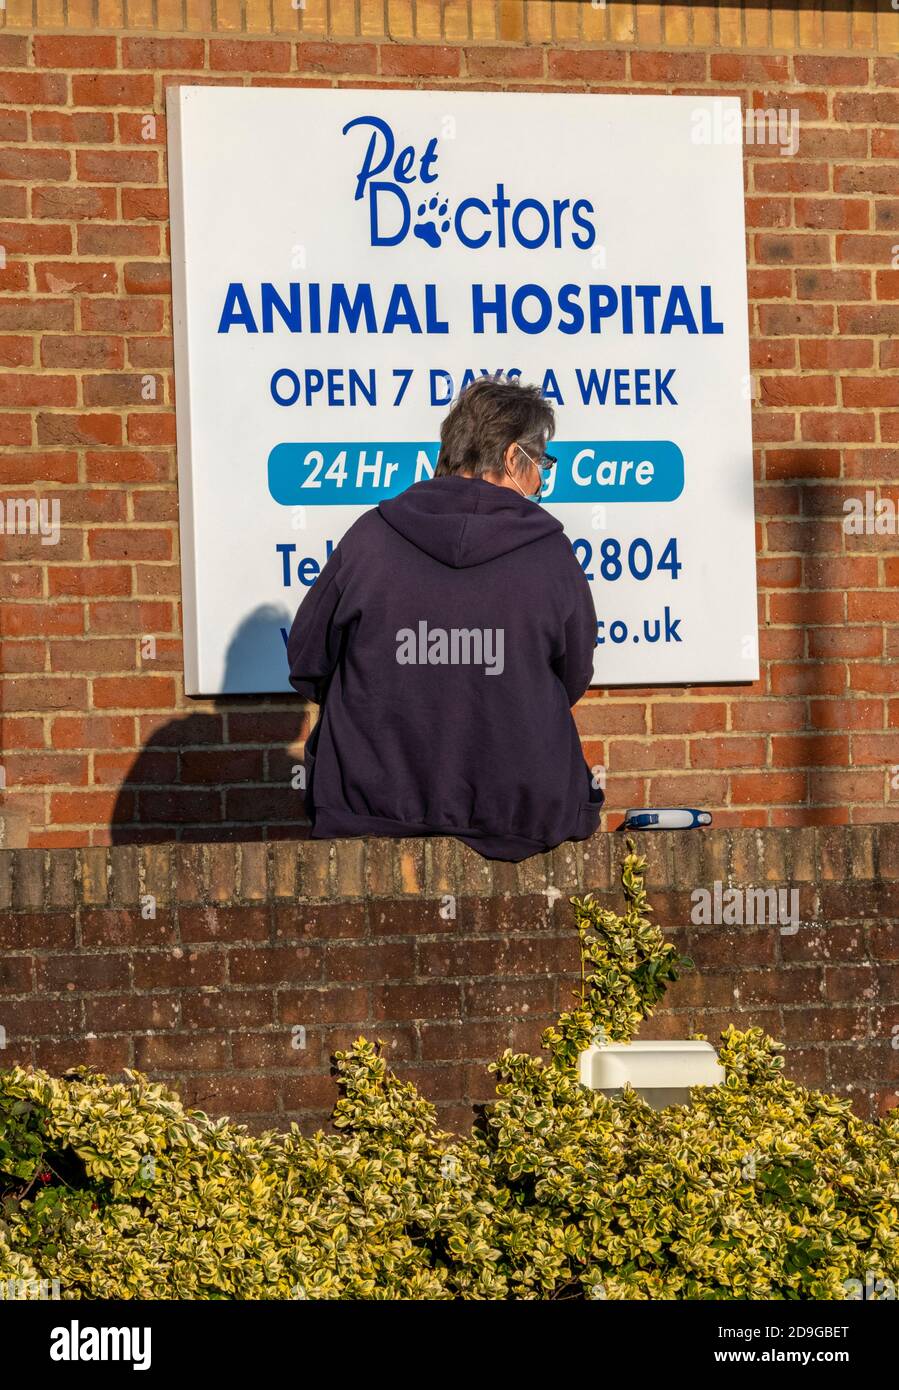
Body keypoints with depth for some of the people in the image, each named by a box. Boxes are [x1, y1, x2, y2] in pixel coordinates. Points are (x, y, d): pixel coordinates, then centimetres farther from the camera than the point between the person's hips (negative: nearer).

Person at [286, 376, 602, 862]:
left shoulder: (370, 535, -4)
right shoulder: (550, 551, -5)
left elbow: (307, 664, 4)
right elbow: (573, 680, 8)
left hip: (376, 805, 1)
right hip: (520, 811, 0)